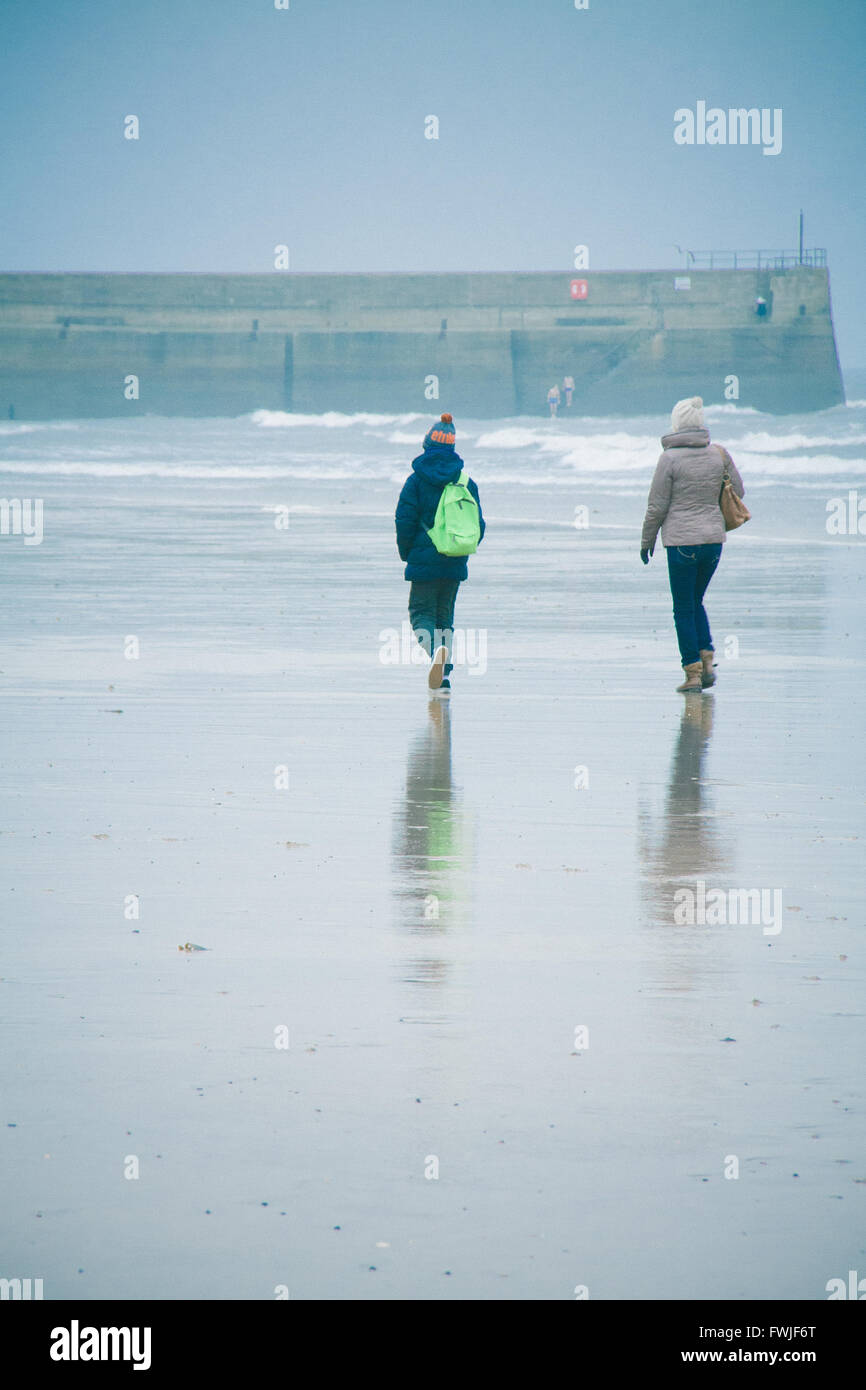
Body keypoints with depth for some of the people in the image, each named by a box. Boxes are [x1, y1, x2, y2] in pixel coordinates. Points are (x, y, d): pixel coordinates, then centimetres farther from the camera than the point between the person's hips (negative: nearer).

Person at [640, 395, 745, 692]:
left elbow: (657, 506, -7)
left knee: (684, 609, 5)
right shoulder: (719, 453, 1)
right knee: (696, 601, 21)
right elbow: (738, 491, 9)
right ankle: (707, 660, 7)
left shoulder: (670, 458, -11)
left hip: (681, 540, -4)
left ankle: (693, 673, 4)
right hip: (714, 537, 4)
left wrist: (647, 540, 5)